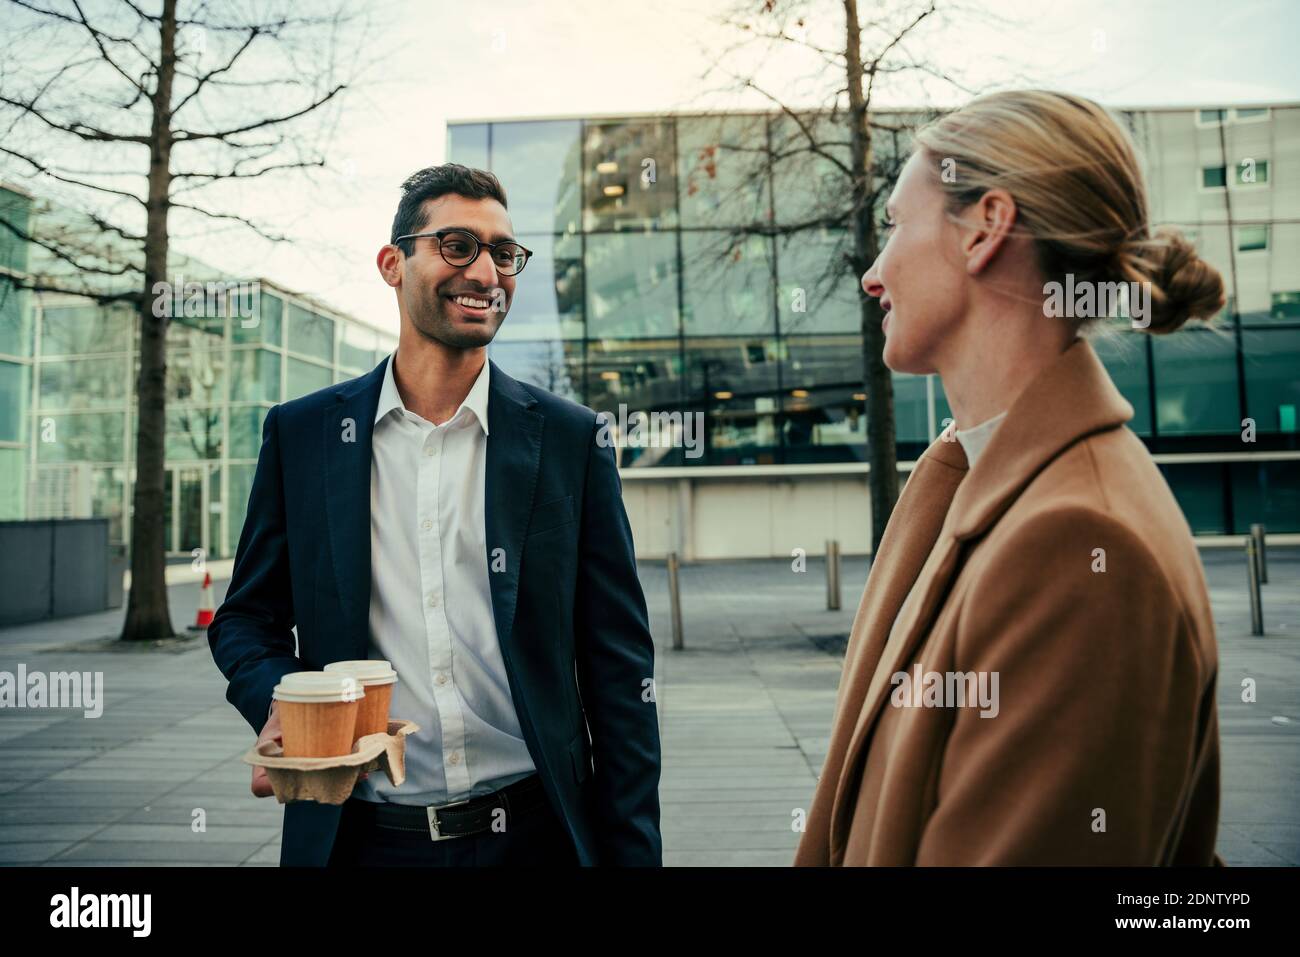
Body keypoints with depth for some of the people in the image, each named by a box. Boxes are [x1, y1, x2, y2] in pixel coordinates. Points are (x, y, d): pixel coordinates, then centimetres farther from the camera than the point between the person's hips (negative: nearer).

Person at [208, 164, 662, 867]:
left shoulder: (570, 438, -3)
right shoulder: (299, 434, 0)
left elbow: (617, 665, -2)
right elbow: (247, 617, 9)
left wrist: (633, 851, -5)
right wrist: (279, 700, -13)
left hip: (531, 833, 0)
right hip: (358, 837, 1)